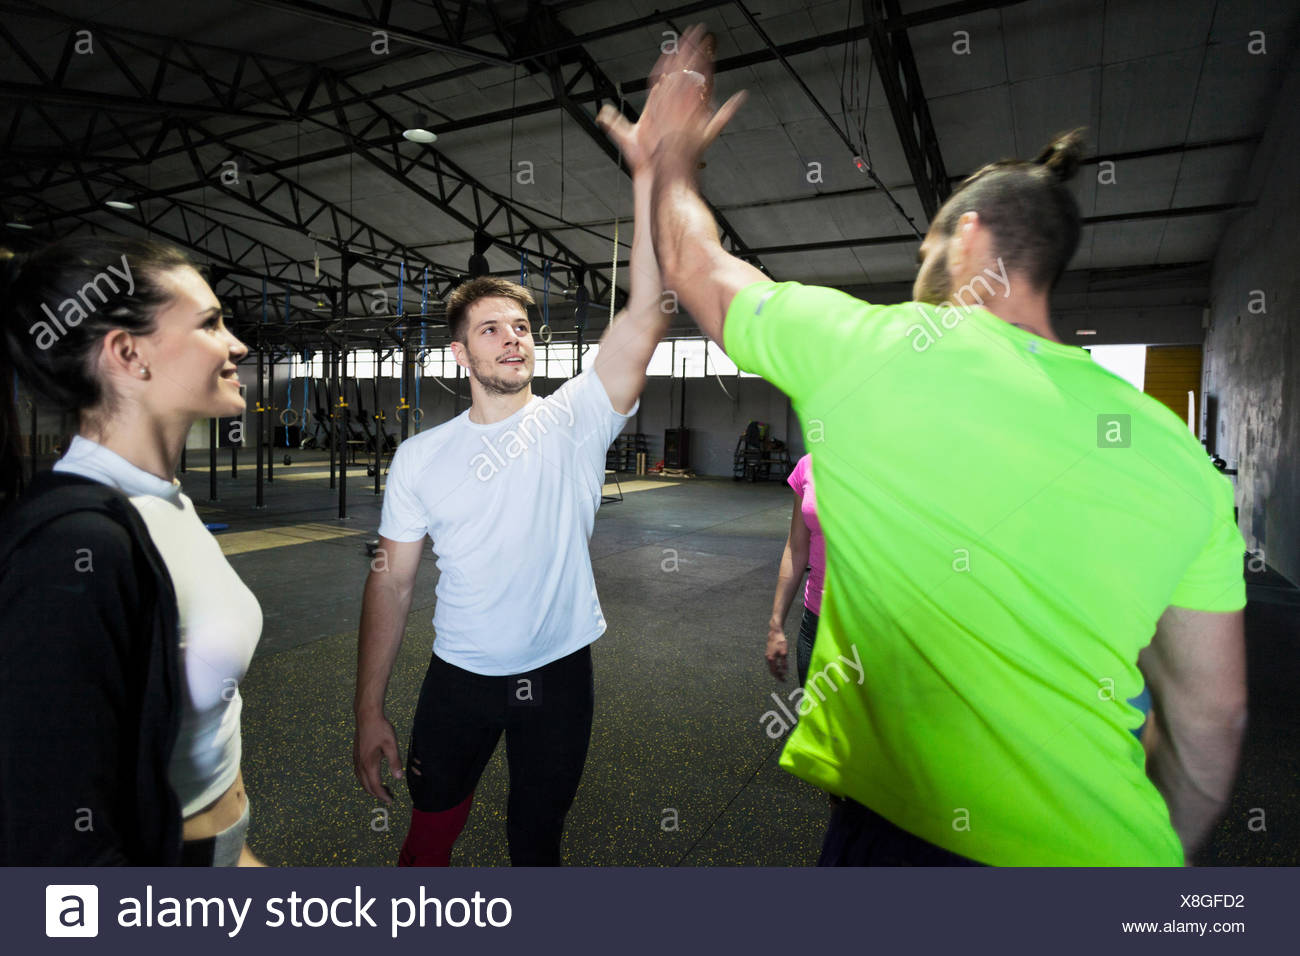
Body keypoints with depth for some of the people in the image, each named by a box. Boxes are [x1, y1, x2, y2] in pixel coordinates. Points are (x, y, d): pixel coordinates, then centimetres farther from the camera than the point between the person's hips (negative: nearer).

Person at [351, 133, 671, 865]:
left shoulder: (574, 420, -9)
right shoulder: (421, 457, -3)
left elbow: (647, 312, -22)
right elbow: (392, 580, -1)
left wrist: (649, 176, -31)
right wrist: (370, 709, -3)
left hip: (560, 674, -1)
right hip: (460, 677, 1)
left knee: (537, 841, 17)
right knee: (431, 833, 19)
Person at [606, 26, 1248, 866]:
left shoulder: (869, 348, -12)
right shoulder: (1172, 446, -1)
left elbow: (697, 267, 6)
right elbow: (1212, 715, 5)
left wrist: (672, 162, 25)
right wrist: (1159, 855, 21)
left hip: (908, 833, -3)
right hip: (1108, 847, 4)